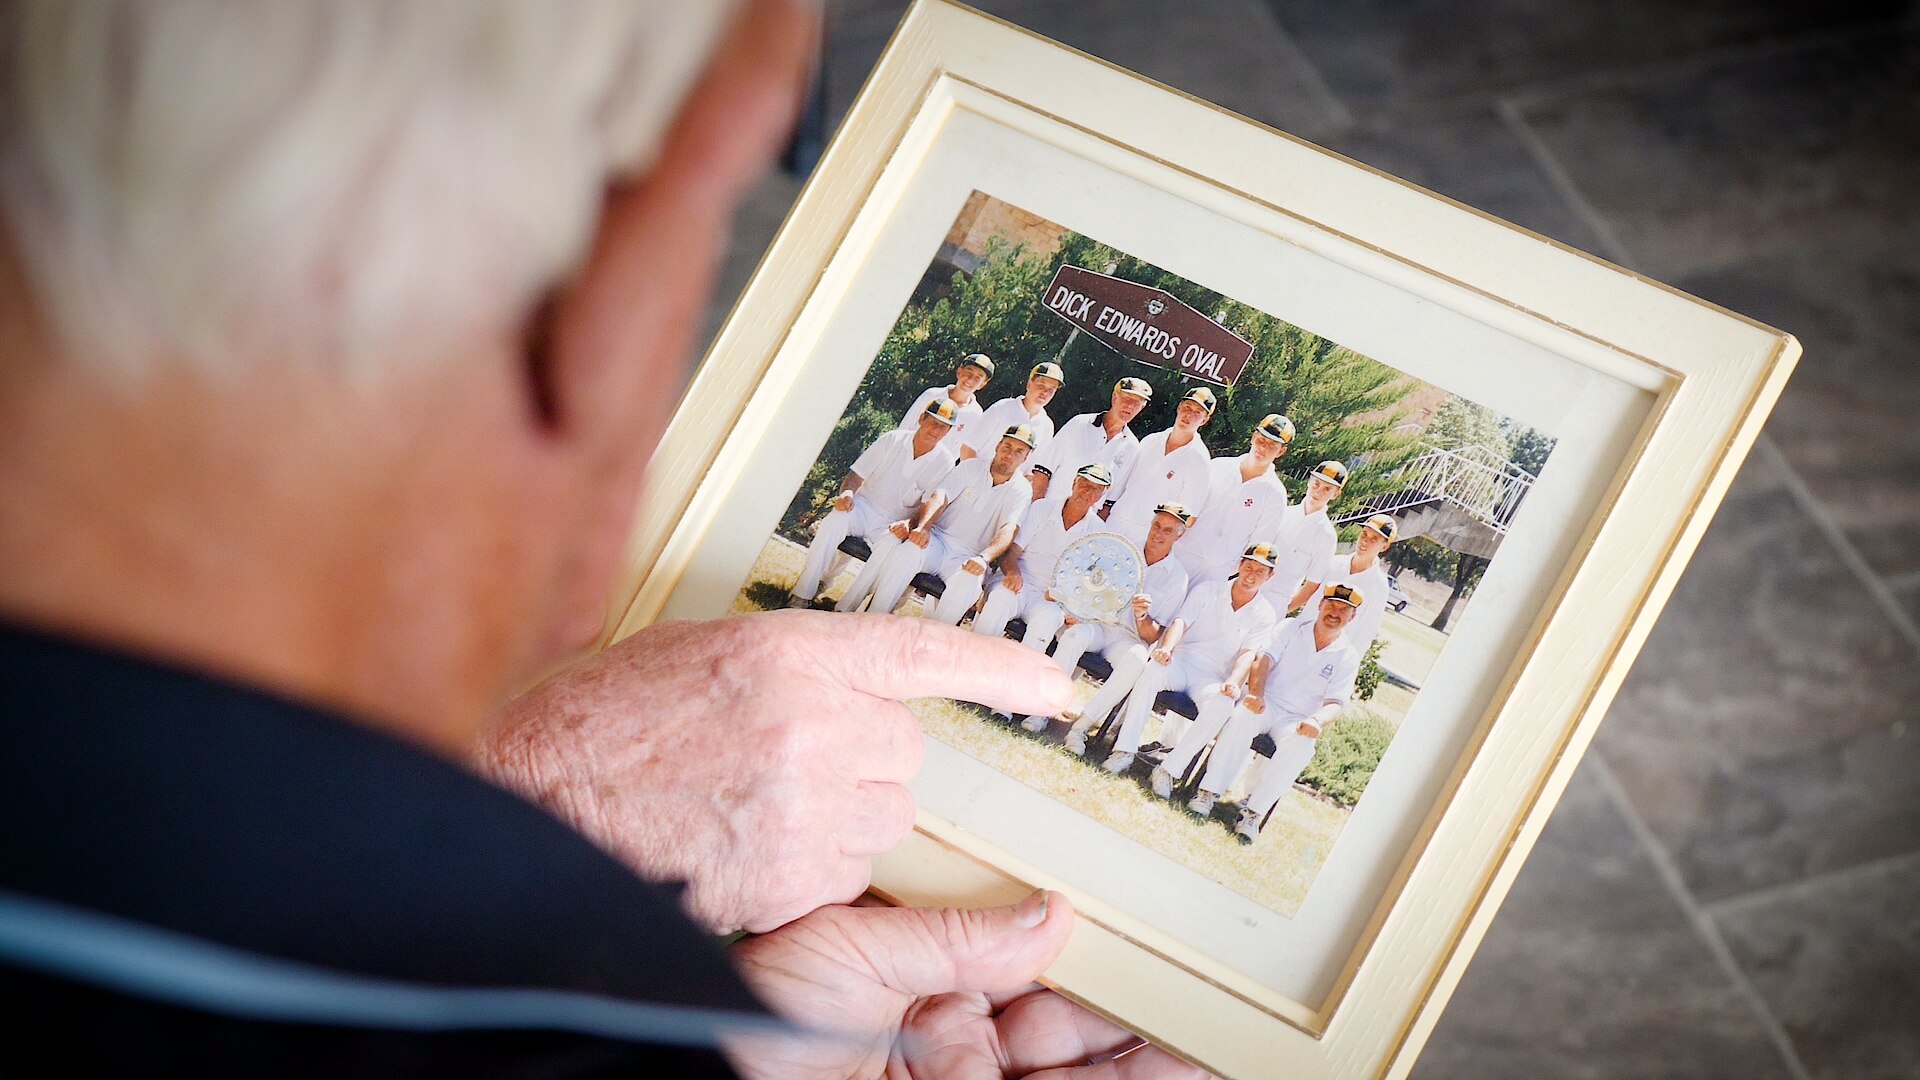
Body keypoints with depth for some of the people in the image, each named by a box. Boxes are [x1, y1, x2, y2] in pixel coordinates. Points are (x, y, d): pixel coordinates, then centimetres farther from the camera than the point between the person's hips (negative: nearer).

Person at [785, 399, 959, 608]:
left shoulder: (944, 464, -3)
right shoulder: (893, 440, -1)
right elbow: (856, 475, -1)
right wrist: (847, 493, -23)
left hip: (892, 528, 0)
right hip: (864, 507, 0)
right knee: (835, 519, -32)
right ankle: (802, 596, -29)